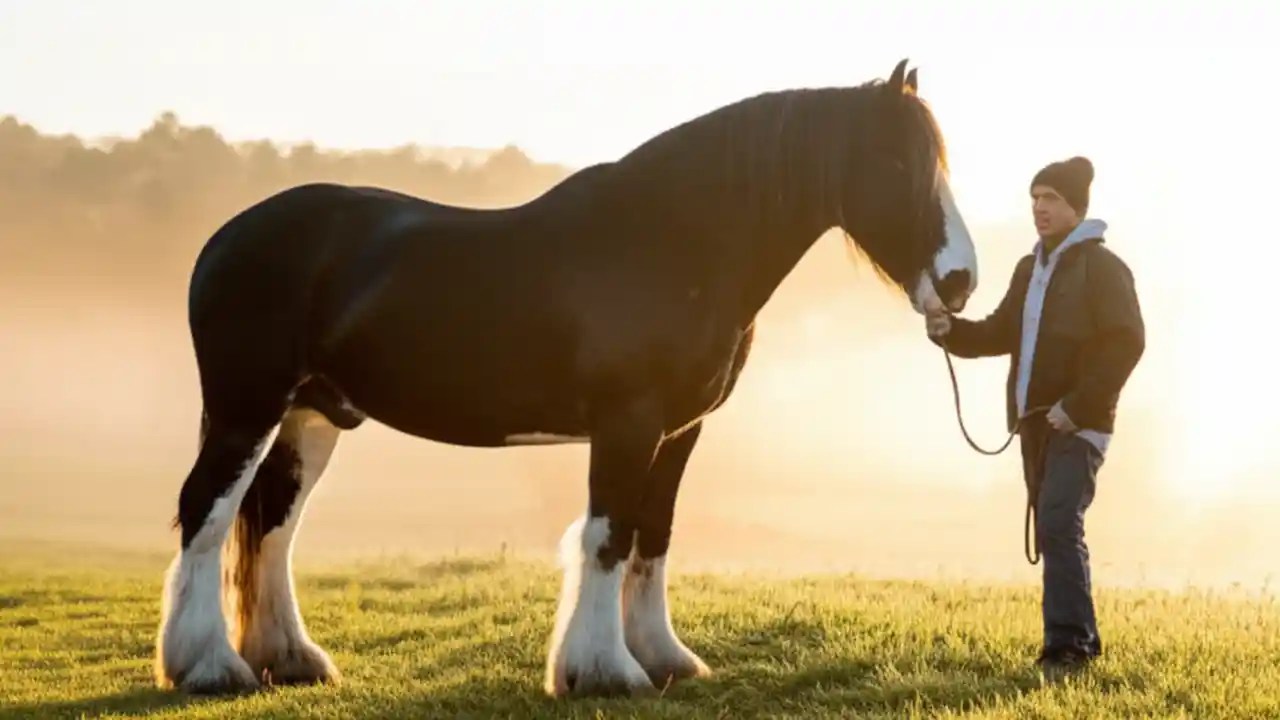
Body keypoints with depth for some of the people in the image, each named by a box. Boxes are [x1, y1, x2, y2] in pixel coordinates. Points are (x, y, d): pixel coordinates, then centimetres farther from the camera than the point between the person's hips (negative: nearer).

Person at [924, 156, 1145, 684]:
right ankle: (1079, 640, 20)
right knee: (1051, 531, 11)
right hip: (1035, 420, 8)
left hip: (1080, 423, -8)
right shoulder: (1030, 268, 16)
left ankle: (1067, 645, -19)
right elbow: (1002, 333, 20)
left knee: (1059, 525, -18)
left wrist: (1077, 405, -22)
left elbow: (1127, 343, -16)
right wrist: (951, 331, 0)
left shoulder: (1102, 267, -8)